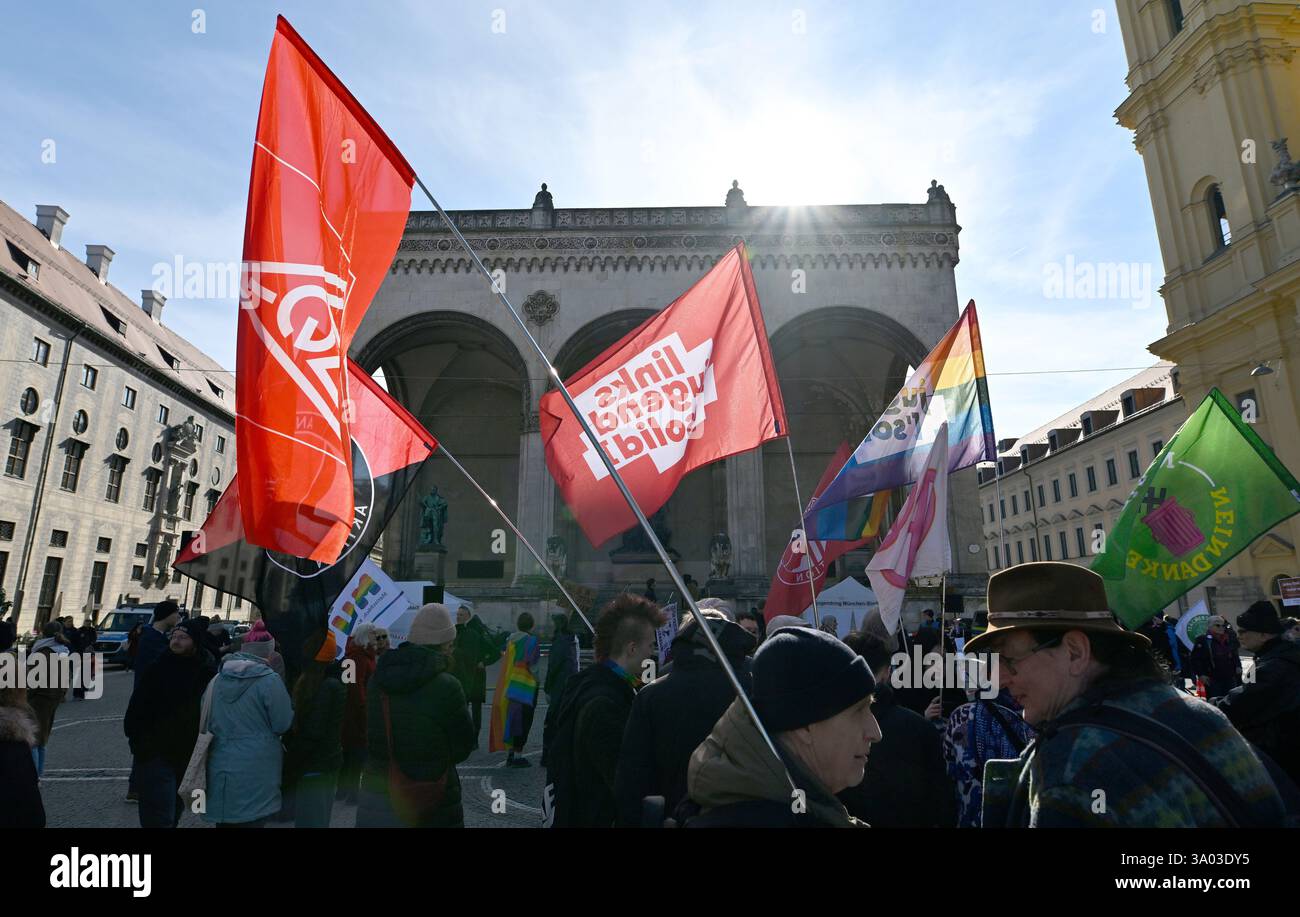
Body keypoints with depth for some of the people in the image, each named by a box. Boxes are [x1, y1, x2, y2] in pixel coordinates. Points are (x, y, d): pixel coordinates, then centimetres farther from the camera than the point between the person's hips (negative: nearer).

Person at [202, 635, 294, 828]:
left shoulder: (218, 678, 3)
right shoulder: (269, 680, -16)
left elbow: (207, 723, 15)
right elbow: (284, 725, -11)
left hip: (220, 770, 6)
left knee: (225, 820, 18)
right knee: (251, 821, 4)